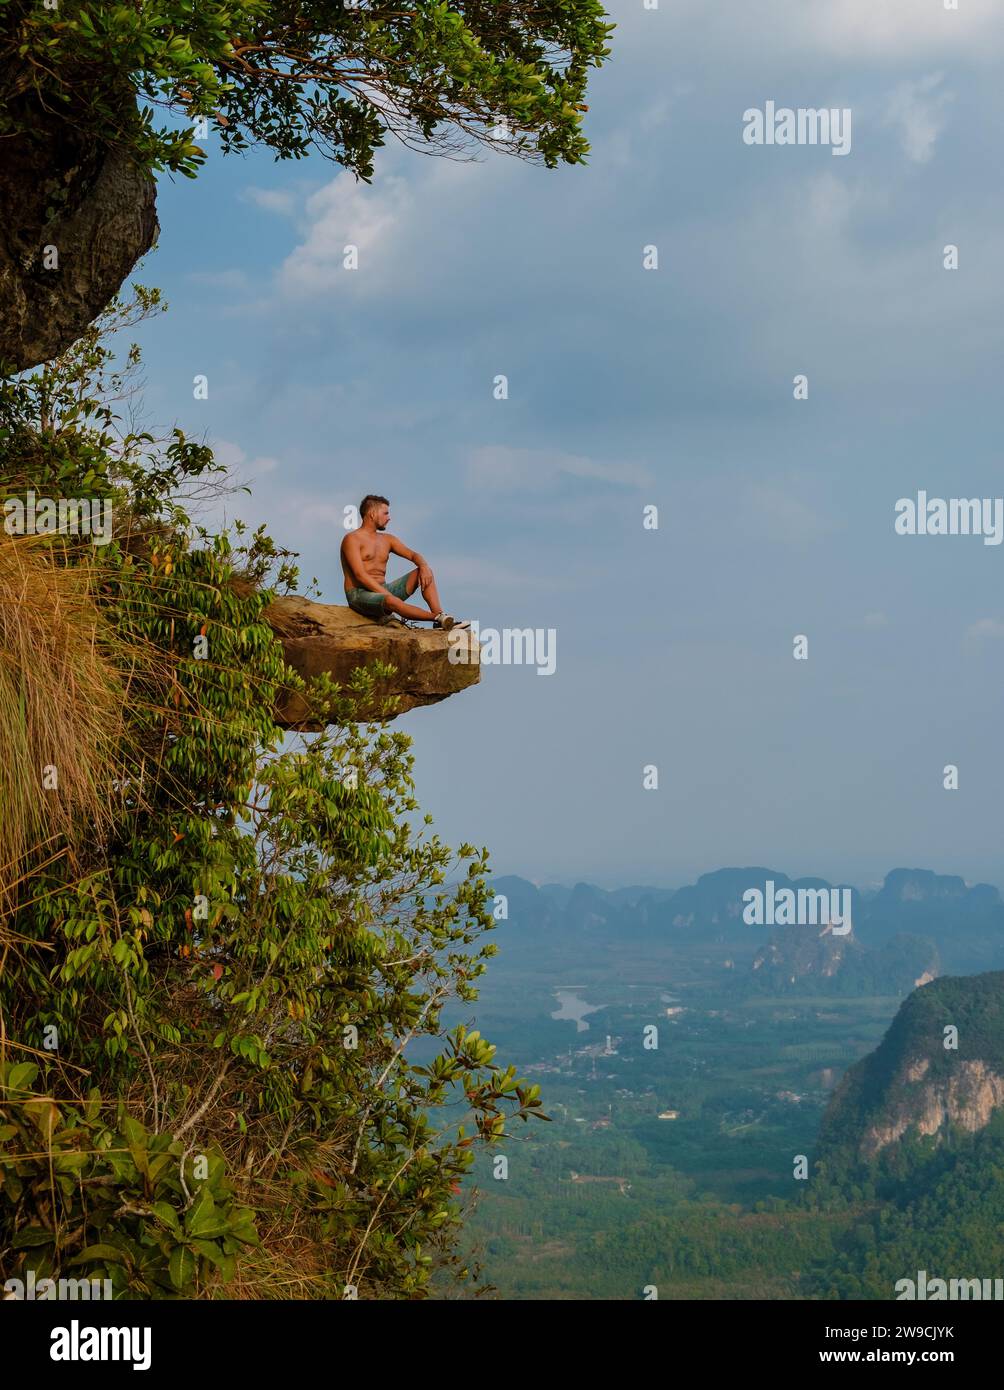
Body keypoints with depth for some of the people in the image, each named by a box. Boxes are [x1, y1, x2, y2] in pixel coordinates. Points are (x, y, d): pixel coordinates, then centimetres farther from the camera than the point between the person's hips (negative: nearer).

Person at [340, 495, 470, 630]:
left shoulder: (387, 540, 18)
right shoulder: (352, 540, -5)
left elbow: (414, 555, 10)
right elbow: (360, 574, -16)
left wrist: (424, 567, -15)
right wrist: (387, 594, -24)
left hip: (382, 590, 8)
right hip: (359, 594, -8)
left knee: (424, 573, -5)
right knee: (392, 601, -39)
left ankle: (440, 615, -25)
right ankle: (439, 618, -36)